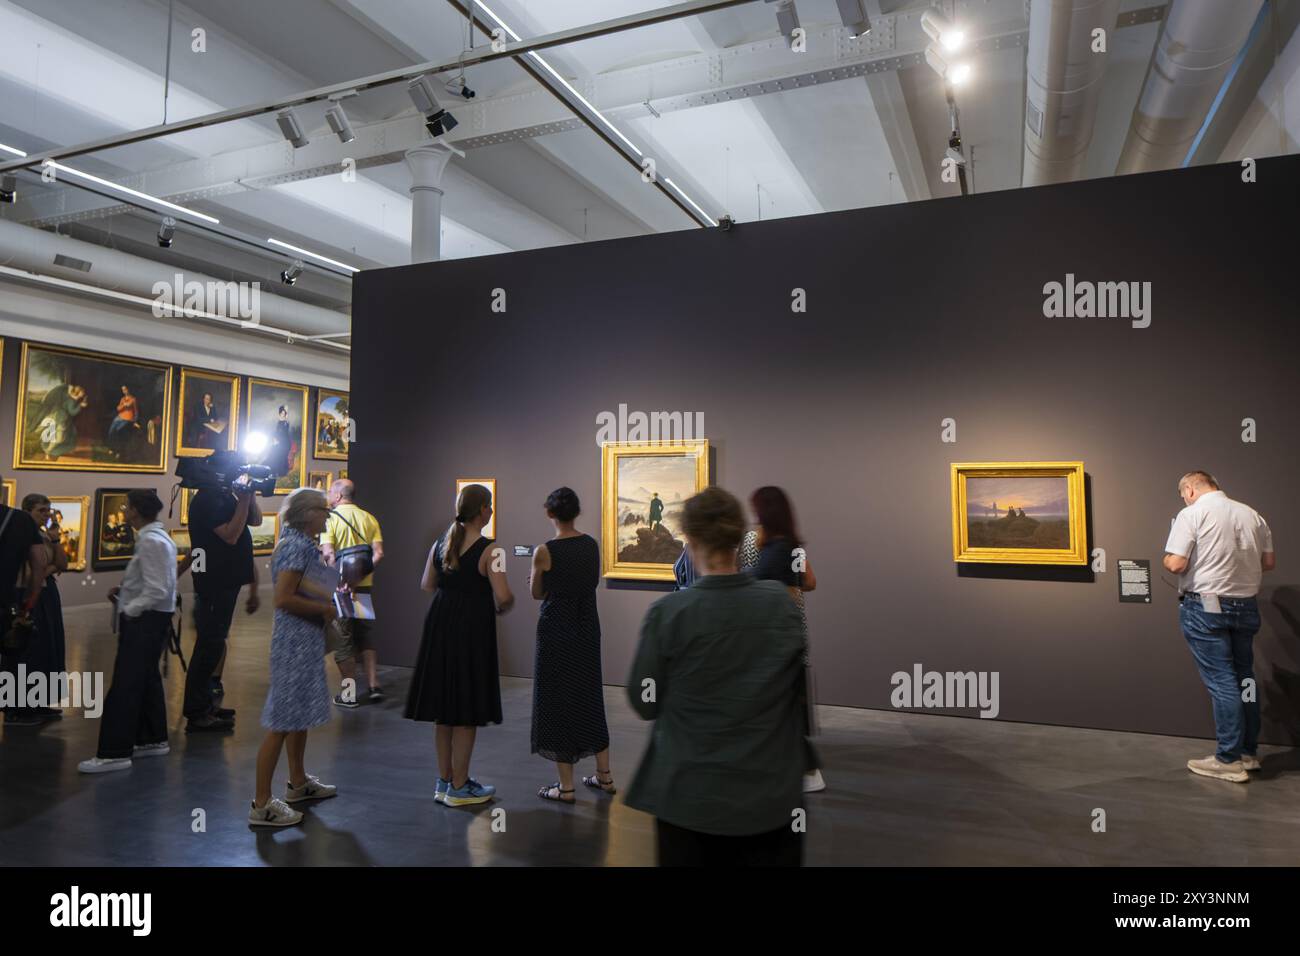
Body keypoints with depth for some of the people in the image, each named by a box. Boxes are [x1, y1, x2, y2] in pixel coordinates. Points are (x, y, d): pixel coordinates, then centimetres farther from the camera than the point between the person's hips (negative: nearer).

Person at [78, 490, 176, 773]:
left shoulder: (151, 541, -19)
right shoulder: (158, 536, 12)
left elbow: (157, 590, -23)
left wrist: (128, 610, -14)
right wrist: (124, 590, 8)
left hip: (146, 619, -10)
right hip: (152, 618, 10)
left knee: (125, 684, -6)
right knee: (146, 678, 18)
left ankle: (114, 753, -1)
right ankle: (153, 739, 29)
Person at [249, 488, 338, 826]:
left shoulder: (303, 544, 12)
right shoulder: (296, 546, -17)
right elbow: (284, 599, -24)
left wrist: (329, 601, 10)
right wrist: (325, 609, -16)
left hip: (306, 641, 11)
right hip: (295, 642, -11)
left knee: (301, 715, 21)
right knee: (283, 721, -4)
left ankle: (298, 782, 35)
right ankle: (262, 804, 4)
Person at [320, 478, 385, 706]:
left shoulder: (331, 519, -7)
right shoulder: (369, 518, 5)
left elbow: (328, 553, -18)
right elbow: (378, 553, -3)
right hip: (364, 585, 4)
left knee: (343, 638, 6)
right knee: (364, 636, 18)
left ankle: (350, 694, 11)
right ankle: (373, 685, 13)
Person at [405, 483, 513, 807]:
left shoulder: (440, 544, 5)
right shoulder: (488, 550, -15)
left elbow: (427, 585, 13)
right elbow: (503, 596, -20)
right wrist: (502, 608, 1)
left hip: (439, 625, 7)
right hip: (471, 629, -7)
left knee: (444, 710, 16)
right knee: (467, 712, 5)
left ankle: (444, 780, 27)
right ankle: (459, 787, 15)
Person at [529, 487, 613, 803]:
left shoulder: (544, 551, -15)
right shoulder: (591, 545, -1)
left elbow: (537, 593, -1)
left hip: (557, 629, -5)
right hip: (587, 627, 5)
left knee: (557, 700, 6)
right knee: (589, 696, 17)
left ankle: (566, 786, 13)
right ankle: (604, 776, 26)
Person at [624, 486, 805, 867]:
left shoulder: (667, 612, -16)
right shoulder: (786, 604, -9)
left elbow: (644, 704, -5)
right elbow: (802, 689, 5)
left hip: (689, 797, -1)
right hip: (772, 795, 2)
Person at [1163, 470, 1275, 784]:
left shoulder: (1191, 514, -11)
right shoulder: (1251, 514, 6)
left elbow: (1176, 564, -17)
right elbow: (1269, 562, 11)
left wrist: (1167, 558, 4)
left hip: (1205, 606, -6)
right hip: (1246, 605, 6)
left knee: (1221, 681, -2)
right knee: (1244, 678, 15)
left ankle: (1230, 760, 3)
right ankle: (1248, 752, 25)